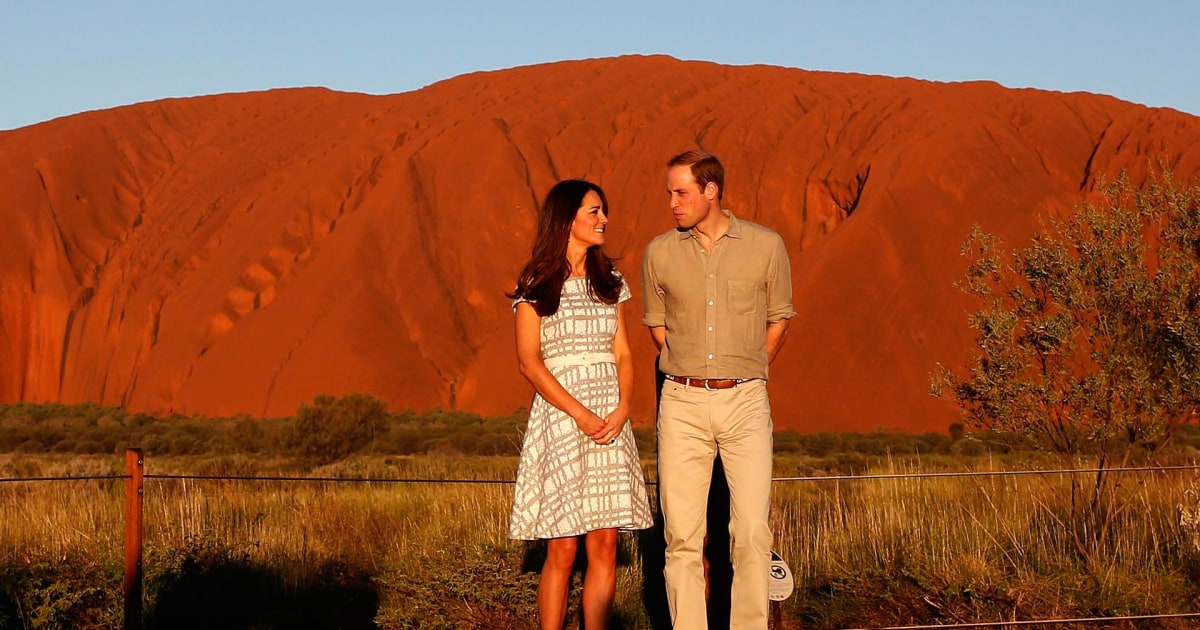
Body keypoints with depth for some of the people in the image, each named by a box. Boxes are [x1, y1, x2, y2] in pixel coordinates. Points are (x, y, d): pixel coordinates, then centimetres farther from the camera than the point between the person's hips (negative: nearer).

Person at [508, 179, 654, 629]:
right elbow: (529, 361, -6)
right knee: (562, 549, -5)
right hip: (560, 415, -4)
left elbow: (622, 354, 11)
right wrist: (580, 414, -15)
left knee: (604, 545, -1)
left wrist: (621, 410, -7)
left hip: (610, 419, 4)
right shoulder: (536, 287, 0)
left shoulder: (610, 283, 14)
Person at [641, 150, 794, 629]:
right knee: (681, 534, 0)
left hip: (745, 400, -1)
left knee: (752, 531, -5)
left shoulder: (765, 246, 0)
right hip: (681, 402, 1)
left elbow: (778, 319, 12)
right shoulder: (659, 253, 4)